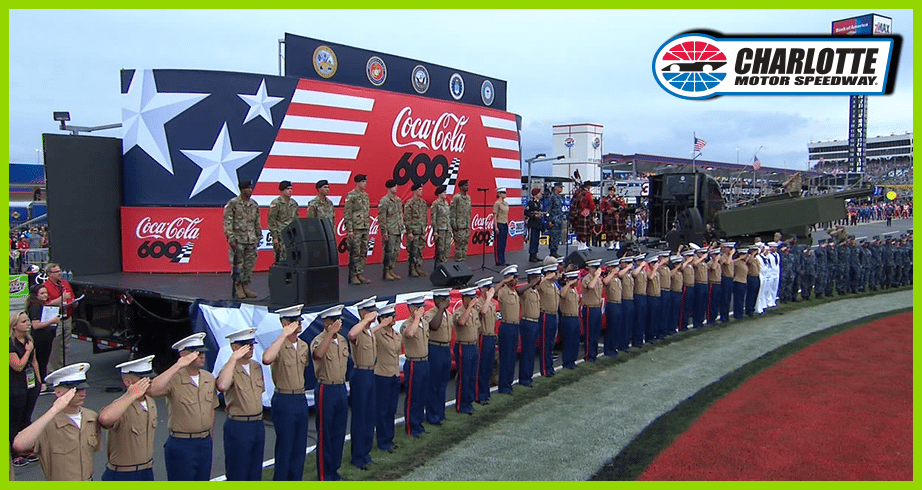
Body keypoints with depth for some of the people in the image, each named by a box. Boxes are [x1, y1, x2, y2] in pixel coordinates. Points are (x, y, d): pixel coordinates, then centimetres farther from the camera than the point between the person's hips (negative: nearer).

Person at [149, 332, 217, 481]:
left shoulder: (209, 378, 5)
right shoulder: (174, 380, -13)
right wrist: (178, 366, -32)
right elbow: (152, 390, -35)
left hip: (205, 444, 6)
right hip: (181, 445, -6)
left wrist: (208, 439, 14)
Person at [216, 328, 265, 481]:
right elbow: (222, 386, -37)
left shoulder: (257, 367, 8)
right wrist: (234, 358, -32)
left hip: (258, 424, 7)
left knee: (255, 472, 16)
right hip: (238, 426, -7)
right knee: (237, 474, 3)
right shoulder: (230, 368, -14)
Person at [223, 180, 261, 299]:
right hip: (238, 240, -5)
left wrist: (259, 236, 16)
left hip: (251, 240, 5)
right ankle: (238, 287, 8)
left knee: (250, 265, 6)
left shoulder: (254, 204, 12)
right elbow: (227, 222, -7)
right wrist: (231, 239, -13)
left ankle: (245, 286, 15)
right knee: (238, 265, -2)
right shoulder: (233, 203, -4)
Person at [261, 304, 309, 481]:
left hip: (301, 399, 7)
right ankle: (280, 480, 15)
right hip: (284, 401, -7)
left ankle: (296, 480, 26)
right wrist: (284, 335, -34)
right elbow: (266, 359, -38)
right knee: (284, 447, 2)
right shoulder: (279, 346, -15)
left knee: (300, 447, 14)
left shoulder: (303, 346, 7)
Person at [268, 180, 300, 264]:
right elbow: (271, 221, -9)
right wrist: (275, 237, -13)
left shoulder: (294, 203, 14)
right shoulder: (276, 203, -6)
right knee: (281, 260, -6)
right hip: (280, 236, -6)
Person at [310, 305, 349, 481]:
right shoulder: (319, 340, -15)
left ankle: (334, 469, 27)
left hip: (341, 388, 7)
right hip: (326, 390, -7)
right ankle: (324, 475, 13)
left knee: (339, 432, 13)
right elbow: (318, 354, -39)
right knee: (325, 434, 2)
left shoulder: (342, 340, 8)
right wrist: (330, 333, -37)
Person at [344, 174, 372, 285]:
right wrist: (349, 229, -16)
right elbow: (347, 214, -12)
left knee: (363, 253, 9)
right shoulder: (351, 196, -9)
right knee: (355, 253, -3)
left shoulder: (366, 195, 14)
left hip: (365, 229, 7)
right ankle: (353, 276, 3)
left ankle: (360, 274, 15)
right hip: (355, 229, -7)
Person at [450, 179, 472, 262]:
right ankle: (458, 261, 1)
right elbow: (453, 212, -10)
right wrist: (454, 225, -14)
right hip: (459, 227, -7)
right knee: (459, 245, -4)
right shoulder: (456, 198, -8)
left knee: (465, 244, 9)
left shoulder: (468, 197, 14)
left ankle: (463, 260, 15)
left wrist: (469, 223, 16)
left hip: (467, 226, 7)